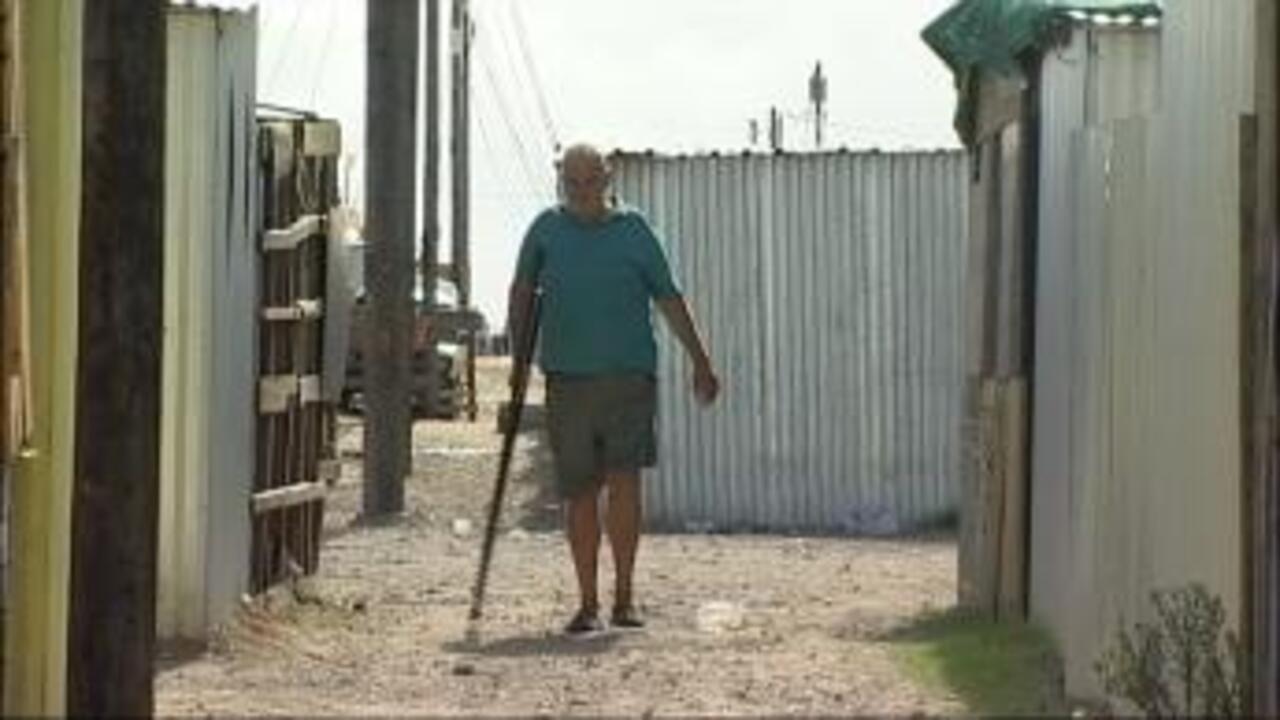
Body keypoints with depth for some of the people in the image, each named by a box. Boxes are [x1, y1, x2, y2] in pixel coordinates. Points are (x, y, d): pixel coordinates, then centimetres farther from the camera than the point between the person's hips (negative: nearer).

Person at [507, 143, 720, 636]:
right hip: (567, 377, 1)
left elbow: (668, 299, 9)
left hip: (629, 374, -1)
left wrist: (701, 363, 9)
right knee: (579, 492, 2)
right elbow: (522, 292, 17)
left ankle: (625, 596, -4)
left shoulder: (633, 231, 5)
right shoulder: (547, 230, 8)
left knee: (624, 478, -14)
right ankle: (588, 604, 10)